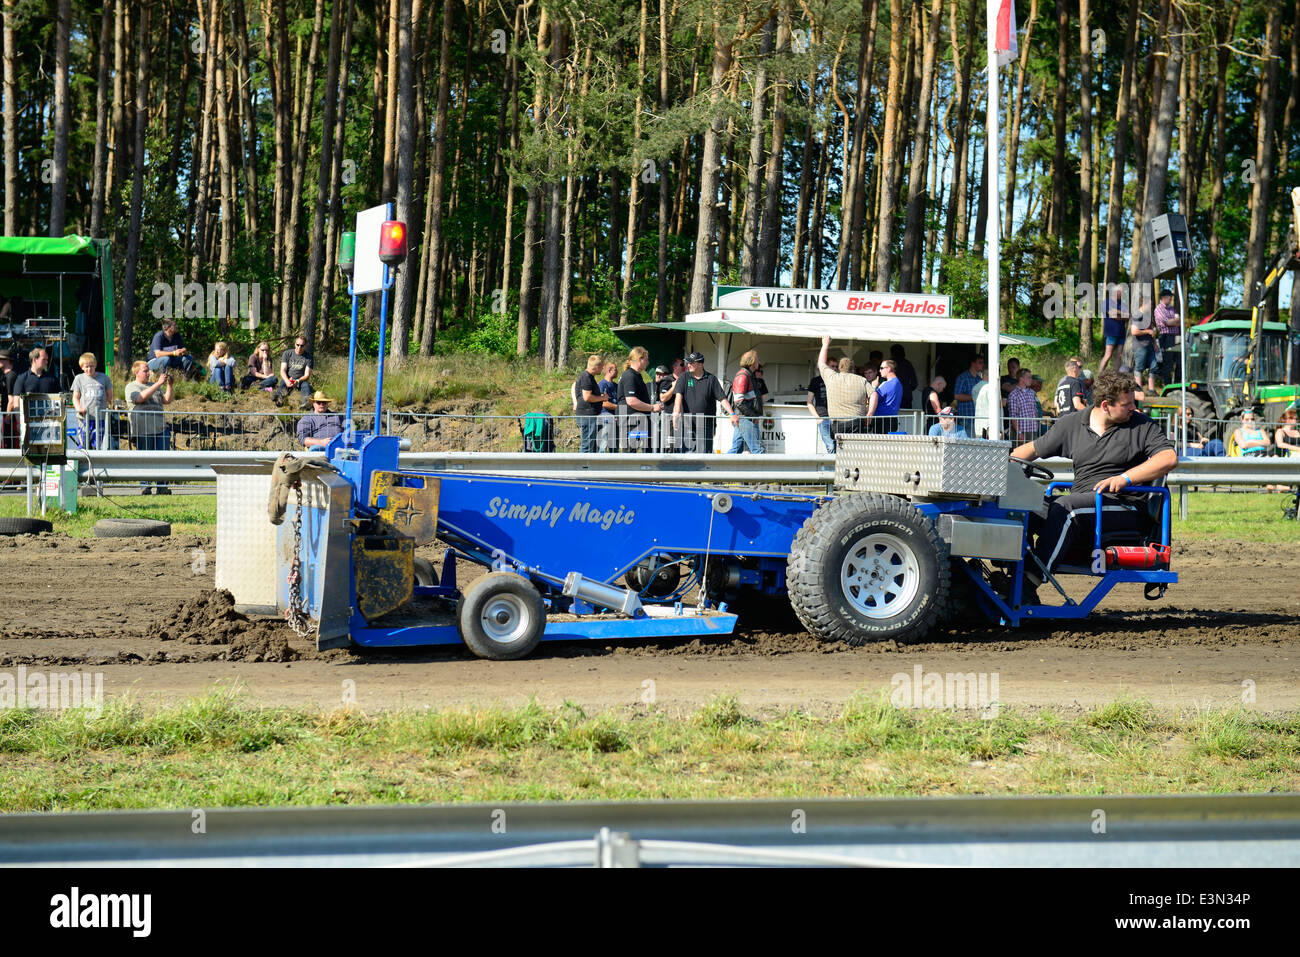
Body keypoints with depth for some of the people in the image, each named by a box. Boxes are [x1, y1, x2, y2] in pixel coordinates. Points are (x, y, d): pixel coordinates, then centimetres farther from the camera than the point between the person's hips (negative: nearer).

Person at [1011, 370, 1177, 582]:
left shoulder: (1141, 425, 5)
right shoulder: (1070, 425, 15)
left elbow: (1169, 458, -7)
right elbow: (1034, 449, 24)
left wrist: (1125, 479, -18)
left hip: (1124, 505, -4)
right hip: (1080, 503, 4)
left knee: (1064, 507, -33)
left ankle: (1033, 576, -41)